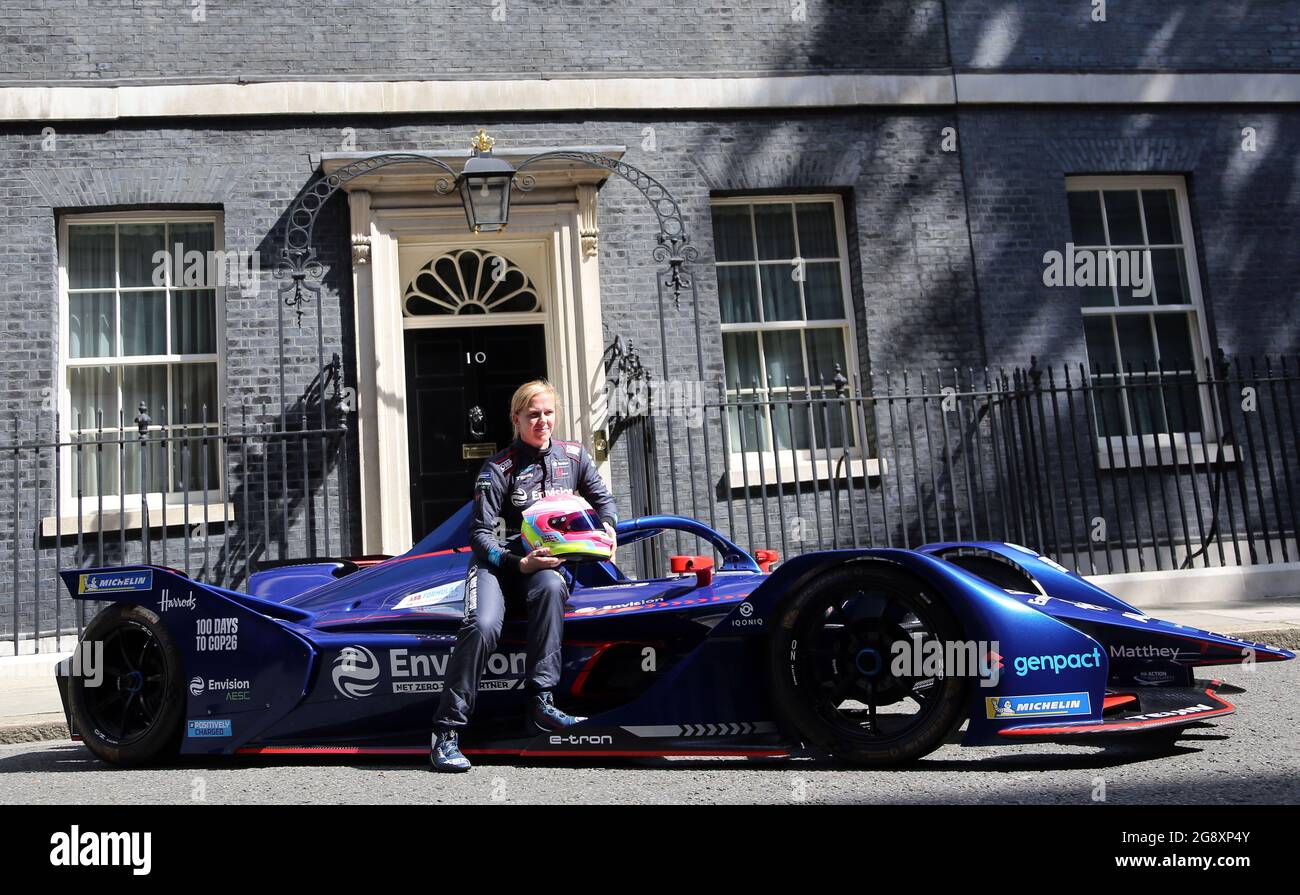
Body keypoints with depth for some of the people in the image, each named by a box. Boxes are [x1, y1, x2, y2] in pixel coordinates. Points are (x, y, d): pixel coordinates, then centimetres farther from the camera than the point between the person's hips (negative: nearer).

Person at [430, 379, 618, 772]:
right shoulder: (499, 468, -5)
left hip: (550, 560, 2)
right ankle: (447, 732, -23)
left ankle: (540, 704, -35)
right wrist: (520, 564, -23)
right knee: (482, 626, -32)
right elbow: (479, 532, -9)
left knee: (551, 586, -37)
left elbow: (603, 498, 20)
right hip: (501, 559, -2)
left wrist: (607, 527, -2)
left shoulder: (574, 456, 7)